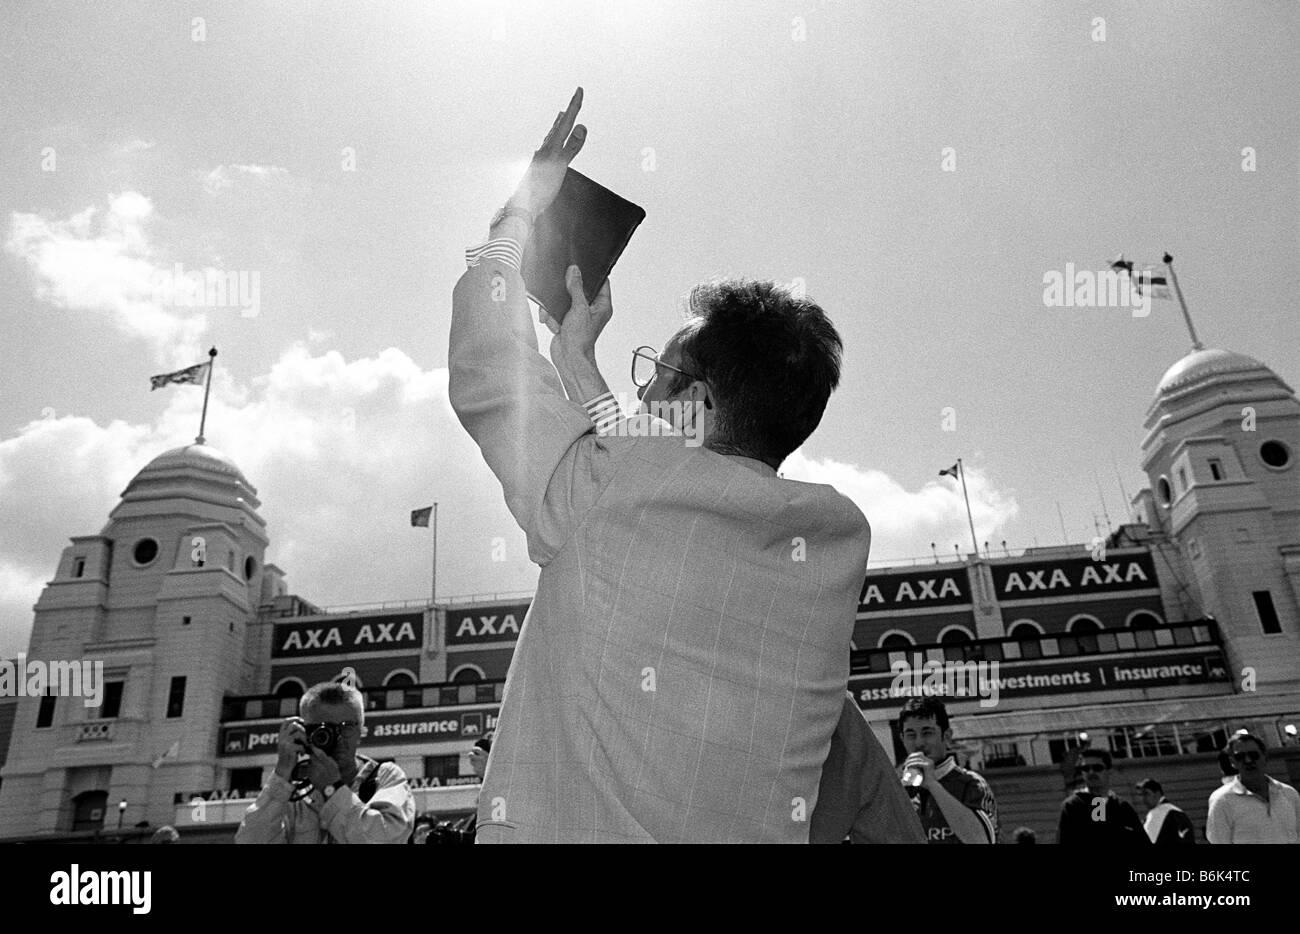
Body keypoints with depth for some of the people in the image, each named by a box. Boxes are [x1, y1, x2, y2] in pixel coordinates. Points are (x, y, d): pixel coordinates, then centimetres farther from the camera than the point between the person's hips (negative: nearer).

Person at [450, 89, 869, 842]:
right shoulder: (842, 536, -5)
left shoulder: (607, 492, -22)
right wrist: (580, 363, 16)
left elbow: (487, 372, -6)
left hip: (570, 828, -4)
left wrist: (526, 204, 8)